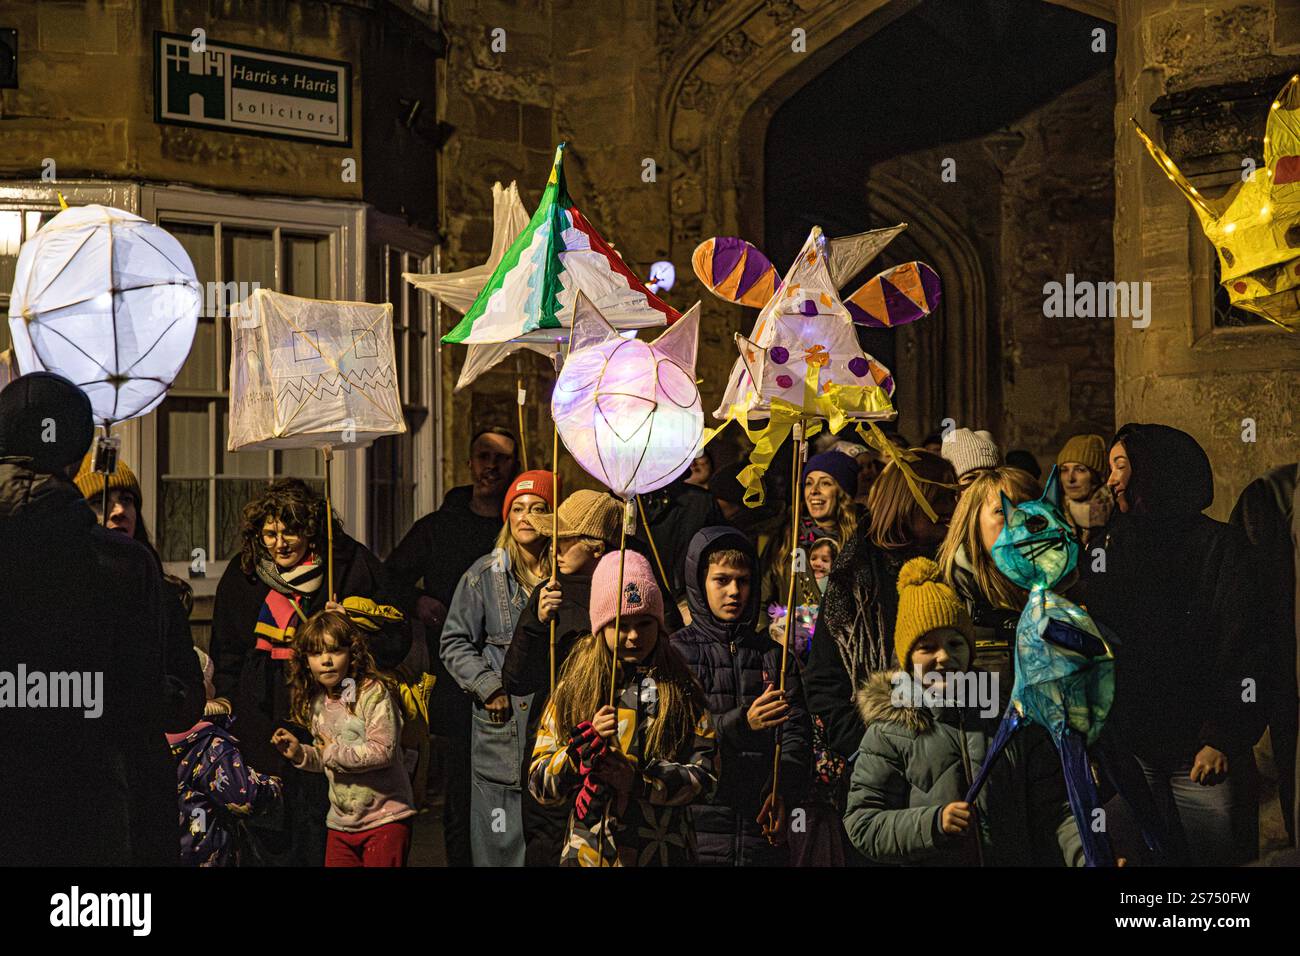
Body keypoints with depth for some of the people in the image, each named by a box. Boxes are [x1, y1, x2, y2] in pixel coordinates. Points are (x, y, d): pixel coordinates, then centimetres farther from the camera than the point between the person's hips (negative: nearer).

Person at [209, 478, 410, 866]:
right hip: (263, 723, 4)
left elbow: (395, 641, 0)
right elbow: (227, 646, 24)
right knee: (266, 836, 5)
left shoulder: (352, 564, -2)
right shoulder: (242, 574, 11)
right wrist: (225, 695, 13)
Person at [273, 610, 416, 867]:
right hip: (341, 823, 7)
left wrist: (334, 752, -15)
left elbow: (382, 752, -24)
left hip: (384, 818, -7)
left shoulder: (373, 693, -16)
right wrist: (300, 753, 1)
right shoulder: (316, 703, 8)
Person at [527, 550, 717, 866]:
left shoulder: (681, 689, 0)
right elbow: (539, 782, -2)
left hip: (665, 853, 0)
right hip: (588, 854, 0)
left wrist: (639, 780, -19)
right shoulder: (573, 688, 0)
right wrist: (585, 745, -18)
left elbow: (705, 776, -7)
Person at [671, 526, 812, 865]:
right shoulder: (676, 652, 3)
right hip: (698, 825, -3)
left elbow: (797, 735, 3)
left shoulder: (774, 655, 14)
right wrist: (741, 723, -23)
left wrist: (784, 792, -14)